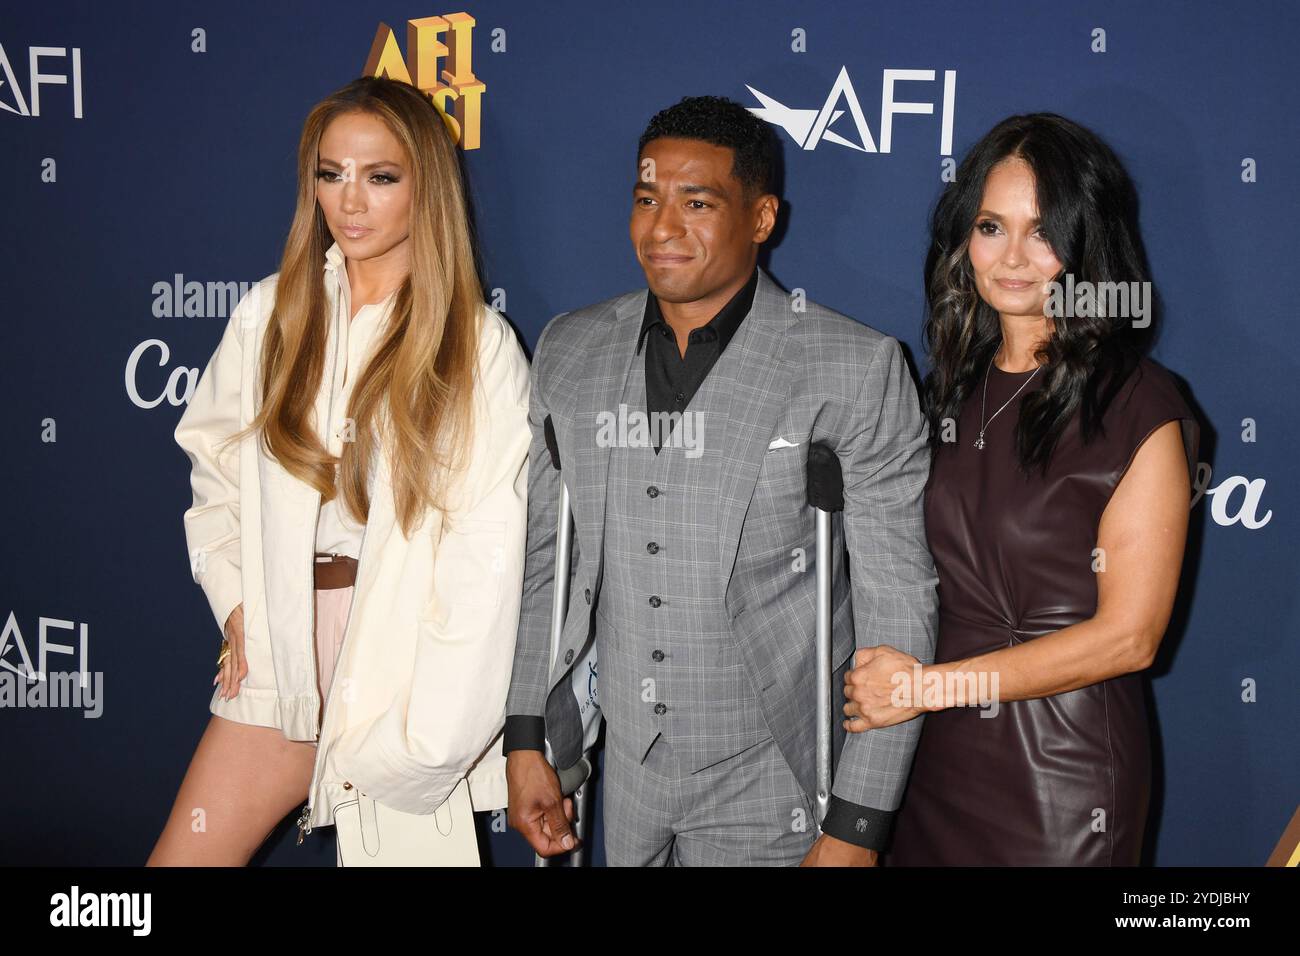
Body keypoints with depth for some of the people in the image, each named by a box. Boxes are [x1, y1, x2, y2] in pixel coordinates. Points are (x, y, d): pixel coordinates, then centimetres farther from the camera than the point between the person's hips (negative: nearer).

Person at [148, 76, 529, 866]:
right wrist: (234, 600, 4)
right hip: (280, 659, 4)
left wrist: (417, 736, -14)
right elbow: (215, 464, 16)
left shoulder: (480, 346, -7)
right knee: (182, 856, 4)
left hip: (402, 667, -3)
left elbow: (487, 561, -10)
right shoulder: (272, 312, 5)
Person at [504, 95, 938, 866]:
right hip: (624, 780, 4)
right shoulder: (570, 351, 2)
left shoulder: (856, 368, -13)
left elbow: (898, 605, -11)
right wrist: (526, 741, 6)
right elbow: (545, 557, 9)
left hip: (771, 789, -4)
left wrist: (858, 827, -13)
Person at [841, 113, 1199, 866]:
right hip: (944, 751, 5)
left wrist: (932, 684, -13)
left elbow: (1128, 635, -14)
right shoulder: (957, 387, 6)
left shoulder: (1139, 406, -12)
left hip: (1067, 771, -5)